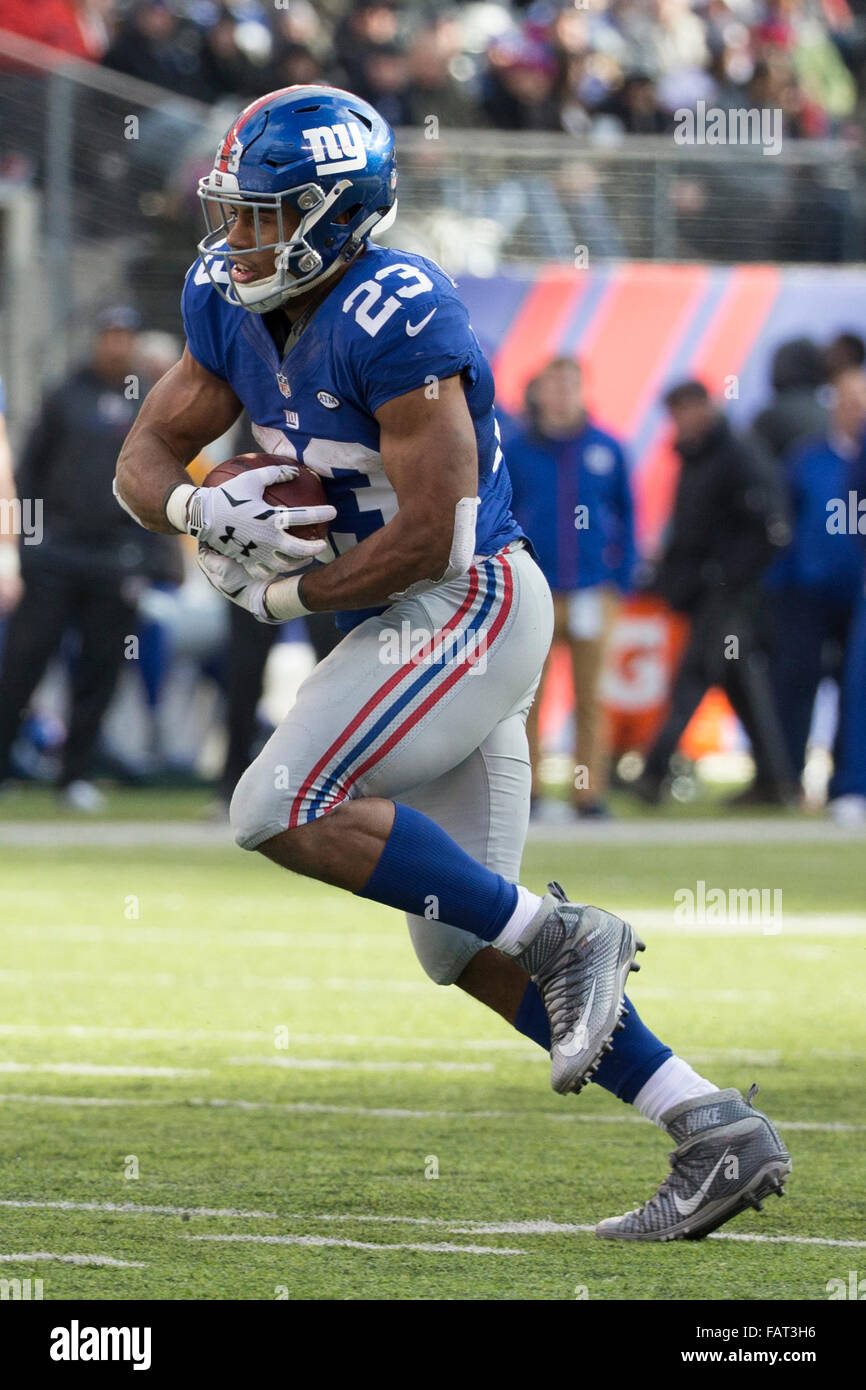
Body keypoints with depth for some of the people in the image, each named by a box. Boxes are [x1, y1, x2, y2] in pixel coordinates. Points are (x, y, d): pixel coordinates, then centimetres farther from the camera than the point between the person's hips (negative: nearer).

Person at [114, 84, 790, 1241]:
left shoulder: (395, 320, -22)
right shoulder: (232, 304, 5)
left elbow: (425, 539, -22)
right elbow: (145, 458, 10)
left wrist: (279, 593, -11)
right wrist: (200, 508, -11)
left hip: (470, 602, -9)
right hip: (426, 624, 9)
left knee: (283, 812, -20)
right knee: (463, 943, 8)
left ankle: (564, 937, -13)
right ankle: (714, 1133, 8)